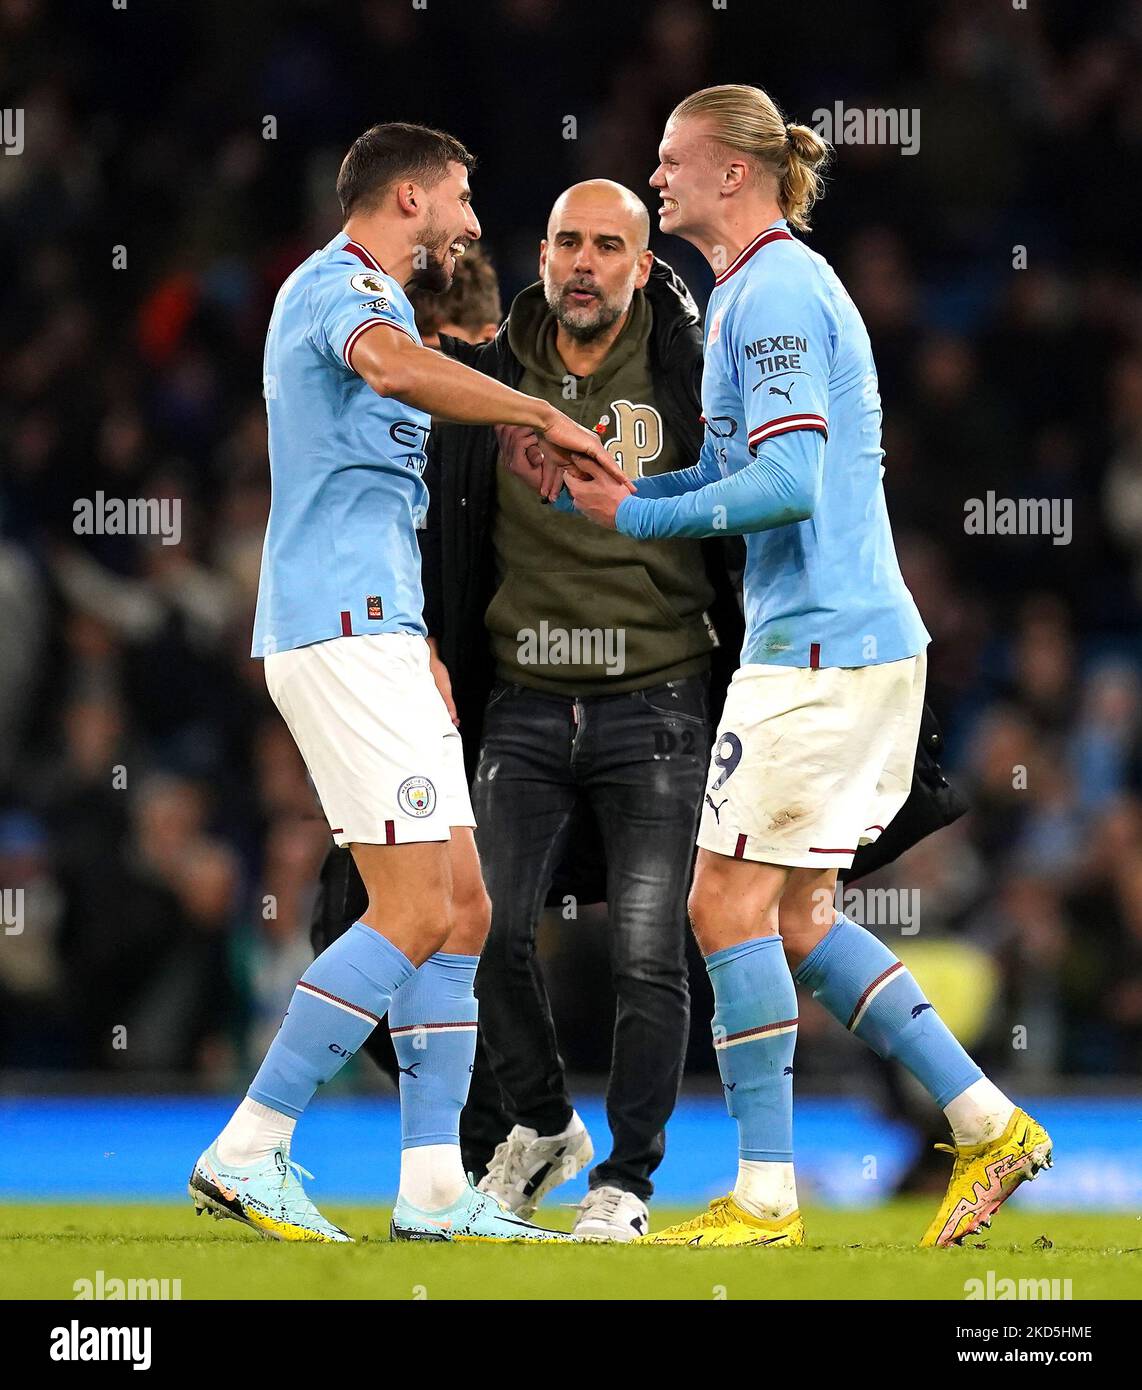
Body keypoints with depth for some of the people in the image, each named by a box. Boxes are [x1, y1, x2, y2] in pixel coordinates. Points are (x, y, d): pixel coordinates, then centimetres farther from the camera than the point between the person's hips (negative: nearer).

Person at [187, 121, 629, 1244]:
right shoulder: (341, 286, -8)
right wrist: (543, 418, -29)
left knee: (461, 908, 7)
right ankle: (247, 1152, -14)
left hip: (375, 634, 11)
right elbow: (391, 366, -34)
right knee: (414, 913, -14)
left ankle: (434, 1190, 5)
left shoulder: (348, 292, 25)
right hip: (343, 632, -11)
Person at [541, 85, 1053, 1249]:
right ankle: (985, 1126, 11)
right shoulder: (758, 292, 18)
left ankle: (765, 1197, -3)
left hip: (821, 648, -10)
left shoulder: (777, 293, -14)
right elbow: (739, 476, 23)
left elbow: (787, 486, -23)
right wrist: (592, 485, 11)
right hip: (864, 639, 10)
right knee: (796, 918, 13)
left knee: (730, 905, -6)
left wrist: (634, 517, -13)